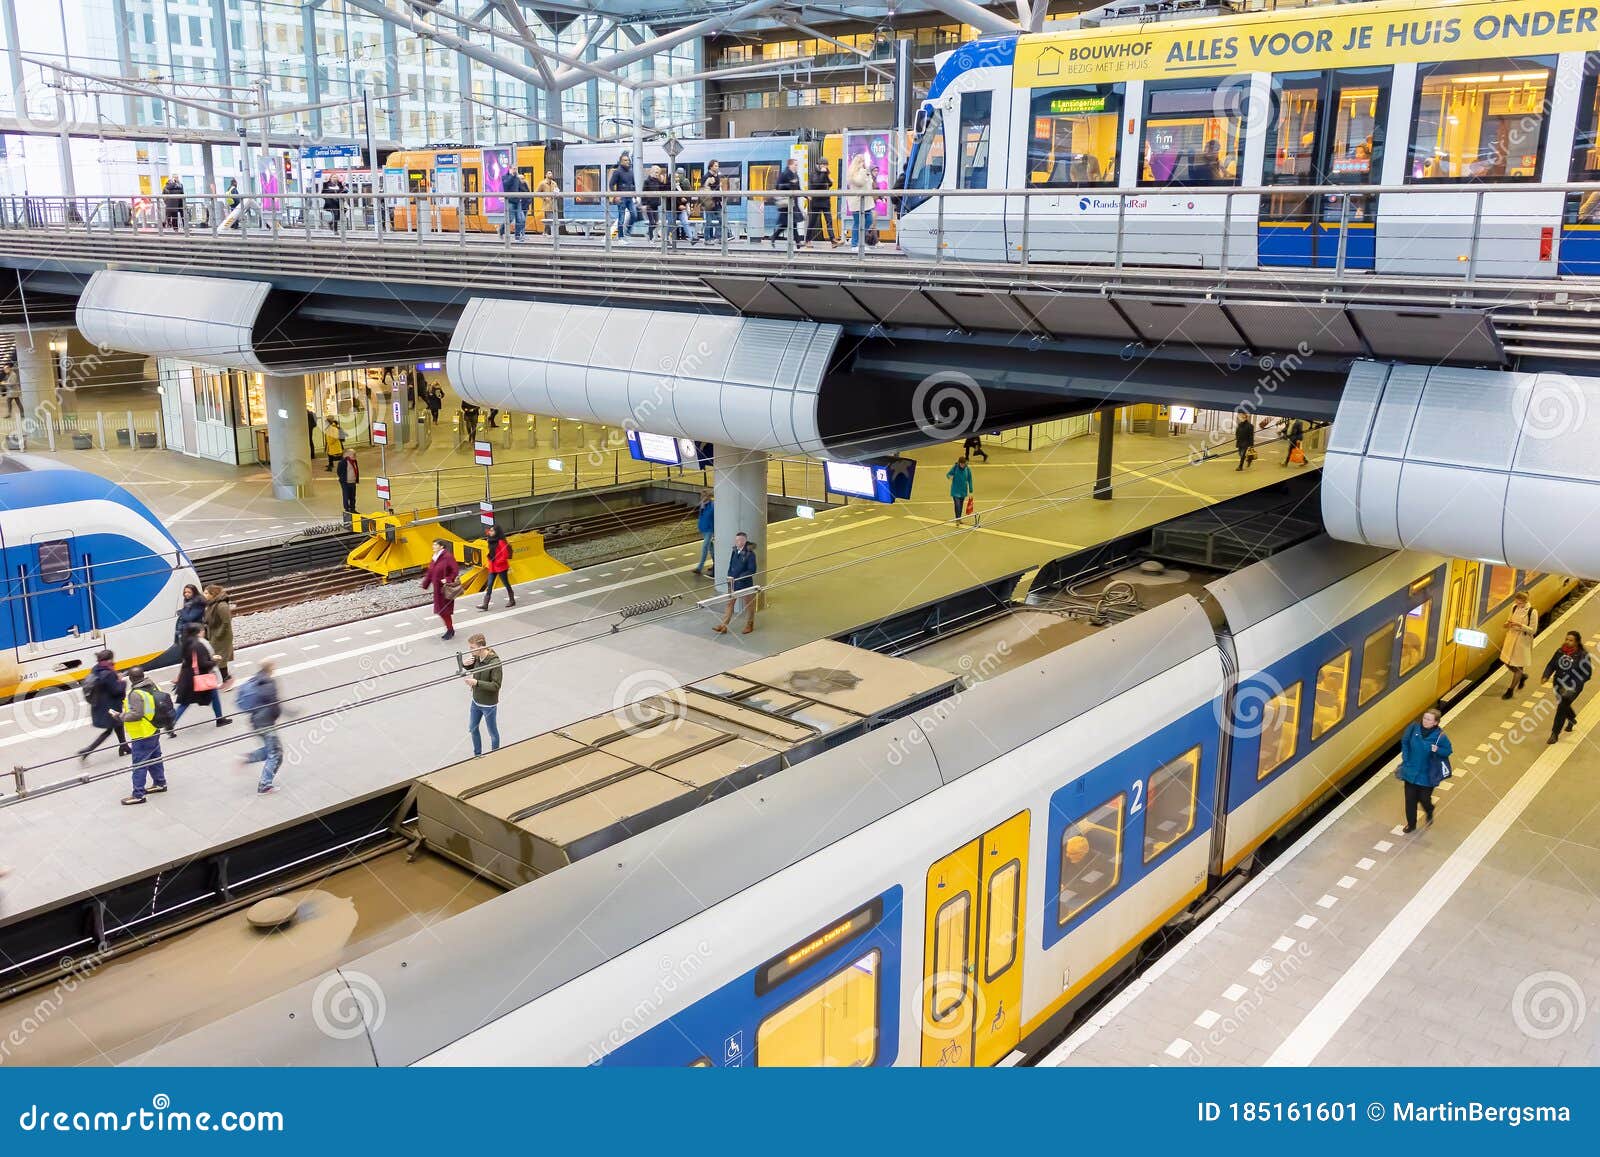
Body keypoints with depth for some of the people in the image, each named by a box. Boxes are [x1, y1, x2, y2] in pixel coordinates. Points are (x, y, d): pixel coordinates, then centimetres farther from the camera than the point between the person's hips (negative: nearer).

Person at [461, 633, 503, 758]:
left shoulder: (495, 663, -28)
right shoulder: (476, 657, -9)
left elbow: (496, 686, -28)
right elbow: (469, 669, 11)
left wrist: (476, 682, -34)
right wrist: (464, 663, -12)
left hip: (489, 704, -7)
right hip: (476, 701, 7)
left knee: (492, 732, 13)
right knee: (472, 728, 22)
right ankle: (477, 755, 43)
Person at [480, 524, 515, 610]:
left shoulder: (501, 542, -15)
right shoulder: (491, 541, 9)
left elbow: (505, 555, -17)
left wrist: (497, 562, -17)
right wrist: (488, 557, 6)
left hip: (501, 567, -8)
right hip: (492, 567, 8)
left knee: (506, 584, 6)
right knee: (489, 586, 2)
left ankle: (512, 601, 22)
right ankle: (485, 605, -2)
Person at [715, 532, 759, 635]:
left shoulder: (750, 554, -18)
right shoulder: (735, 551, 2)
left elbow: (752, 570, -21)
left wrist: (738, 578, -25)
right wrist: (730, 576, -1)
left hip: (745, 584, -6)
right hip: (733, 583, 6)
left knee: (748, 604, 12)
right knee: (730, 603, 8)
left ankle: (749, 625, 29)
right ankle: (723, 626, 11)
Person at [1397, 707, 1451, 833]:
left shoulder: (1439, 735, -18)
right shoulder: (1414, 728, -12)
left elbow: (1448, 751, -6)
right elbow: (1405, 742, 4)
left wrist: (1437, 750, -27)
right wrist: (1406, 758, -1)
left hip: (1427, 775, -2)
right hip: (1411, 772, 2)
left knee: (1424, 799, 10)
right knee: (1410, 799, 10)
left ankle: (1429, 813, 47)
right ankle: (1411, 824, 30)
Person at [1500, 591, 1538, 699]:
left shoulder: (1532, 612, -17)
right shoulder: (1514, 607, -2)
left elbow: (1533, 630, -15)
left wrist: (1520, 625, -28)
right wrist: (1508, 623, -12)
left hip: (1523, 641, -6)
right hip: (1511, 638, 6)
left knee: (1518, 666, 6)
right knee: (1506, 661, 13)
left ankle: (1511, 690, 18)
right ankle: (1522, 675, 43)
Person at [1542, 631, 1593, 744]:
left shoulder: (1583, 655, -17)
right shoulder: (1560, 651, -4)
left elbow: (1587, 674, -16)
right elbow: (1551, 665, 4)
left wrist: (1573, 686, -25)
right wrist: (1546, 676, -14)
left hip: (1573, 688, -5)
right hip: (1559, 685, 5)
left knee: (1562, 707, -10)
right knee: (1563, 705, 25)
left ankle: (1555, 734, 3)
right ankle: (1572, 719, 58)